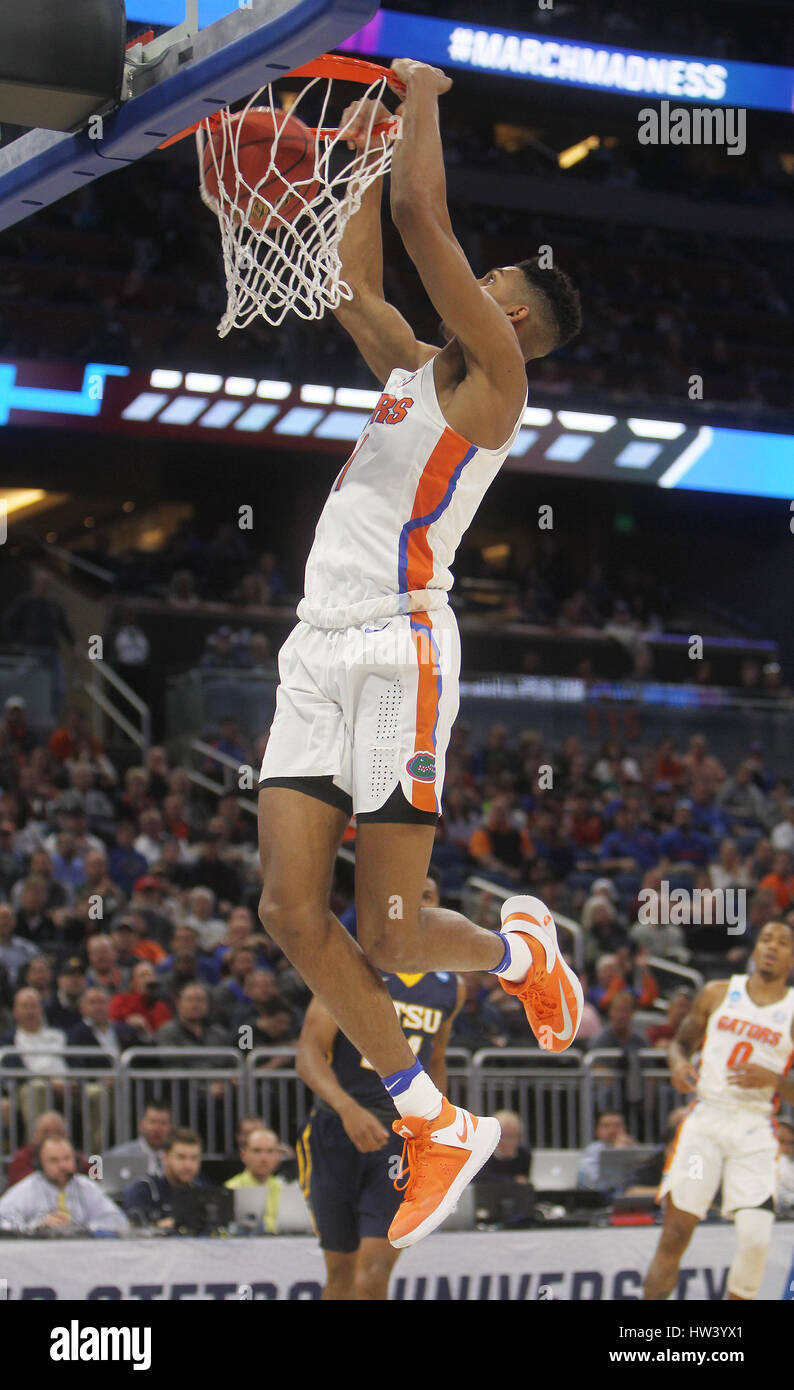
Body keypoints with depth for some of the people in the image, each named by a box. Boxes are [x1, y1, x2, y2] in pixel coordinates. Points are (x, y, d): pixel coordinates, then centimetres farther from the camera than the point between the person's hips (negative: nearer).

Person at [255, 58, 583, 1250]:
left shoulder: (495, 374, -2)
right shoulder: (409, 362, 21)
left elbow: (420, 216, -8)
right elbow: (350, 274, 33)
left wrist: (424, 97, 4)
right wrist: (376, 138, 30)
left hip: (399, 646, -8)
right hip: (320, 648, 8)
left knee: (390, 935, -9)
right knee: (291, 909, -2)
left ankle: (521, 950, 24)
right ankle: (438, 1128, 8)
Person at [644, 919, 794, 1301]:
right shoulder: (718, 993, 9)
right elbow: (682, 1041, 19)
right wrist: (678, 1063, -3)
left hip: (755, 1129, -1)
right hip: (706, 1117, 1)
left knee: (756, 1238, -14)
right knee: (676, 1231, -6)